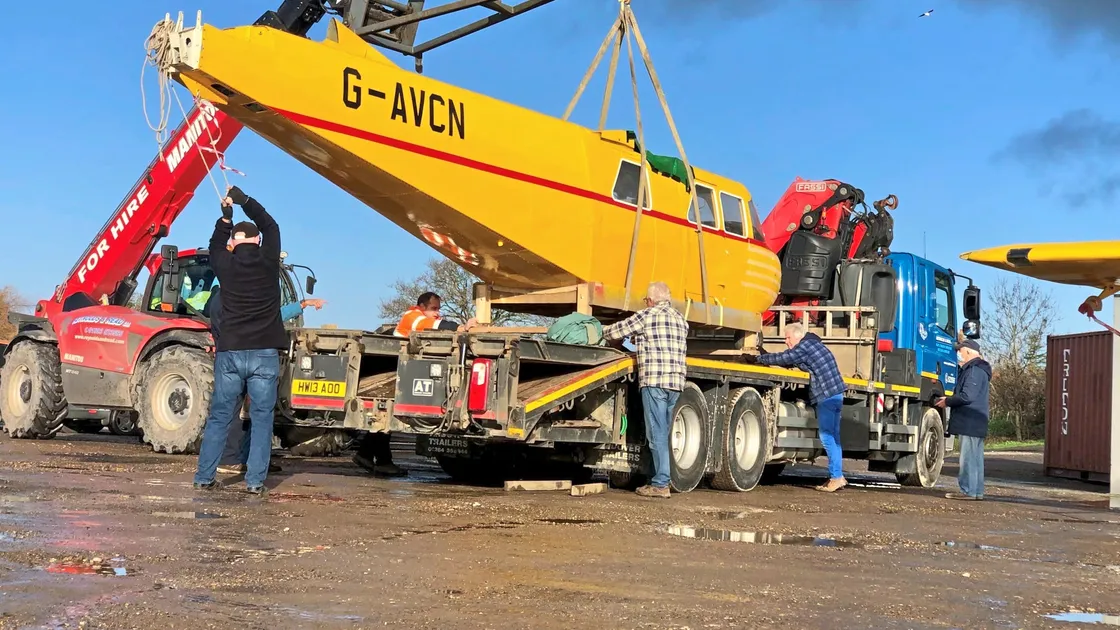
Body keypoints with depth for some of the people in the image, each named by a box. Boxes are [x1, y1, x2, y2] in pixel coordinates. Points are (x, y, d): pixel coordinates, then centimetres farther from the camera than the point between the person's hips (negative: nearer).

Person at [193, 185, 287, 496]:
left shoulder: (226, 265, 3)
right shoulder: (268, 261, 1)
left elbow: (215, 246, 28)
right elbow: (270, 225, 18)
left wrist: (226, 216, 34)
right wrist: (243, 199, 26)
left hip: (230, 352, 2)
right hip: (264, 354, -2)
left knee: (219, 417, 10)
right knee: (261, 418, 3)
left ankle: (204, 477, 12)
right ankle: (255, 481, -1)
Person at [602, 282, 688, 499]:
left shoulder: (648, 315, -3)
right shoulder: (681, 320, 19)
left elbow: (617, 331, 3)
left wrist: (603, 333, 26)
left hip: (654, 381, -7)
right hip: (676, 382, 7)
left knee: (657, 434, -6)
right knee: (663, 434, 12)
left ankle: (660, 484, -7)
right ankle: (662, 478, 13)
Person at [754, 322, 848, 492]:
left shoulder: (804, 347, -10)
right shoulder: (812, 344, 21)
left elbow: (781, 358, -8)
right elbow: (788, 361, 27)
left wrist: (759, 358, 5)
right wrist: (765, 357, 21)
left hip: (826, 395, -10)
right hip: (836, 393, 10)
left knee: (827, 436, -9)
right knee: (833, 436, 11)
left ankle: (837, 477, -10)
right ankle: (837, 476, 14)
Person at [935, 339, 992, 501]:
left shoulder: (975, 370, -14)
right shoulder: (977, 369, 20)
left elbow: (967, 396, -21)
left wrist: (947, 401, -8)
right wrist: (948, 399, 13)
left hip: (970, 422, -11)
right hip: (976, 423, 11)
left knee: (968, 457, -10)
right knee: (975, 457, 12)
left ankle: (968, 491, -10)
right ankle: (977, 491, 15)